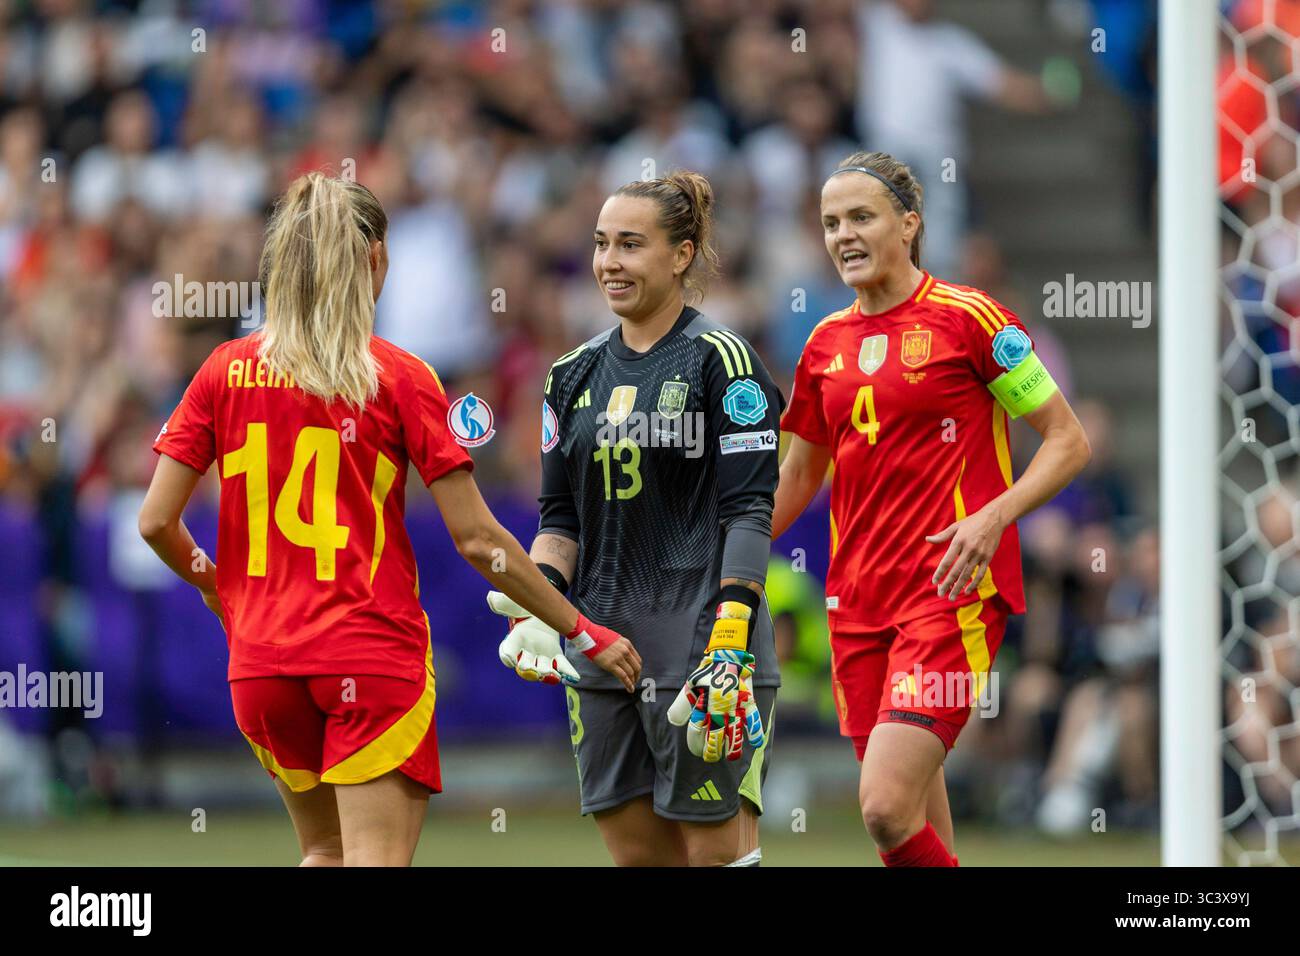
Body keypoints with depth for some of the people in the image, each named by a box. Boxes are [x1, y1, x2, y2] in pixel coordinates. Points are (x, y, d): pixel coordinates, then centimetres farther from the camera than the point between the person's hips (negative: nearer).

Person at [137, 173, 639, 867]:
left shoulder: (227, 370, 3)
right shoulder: (399, 377, -5)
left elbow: (155, 521, 1)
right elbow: (477, 540, -6)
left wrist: (218, 589, 22)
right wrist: (584, 634, 3)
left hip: (262, 659, 4)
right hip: (375, 649, -4)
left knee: (326, 851, 22)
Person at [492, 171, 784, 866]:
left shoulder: (720, 360, -6)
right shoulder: (575, 375, 13)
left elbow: (749, 513, -10)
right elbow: (561, 516, 16)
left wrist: (730, 643, -19)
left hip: (699, 647, -6)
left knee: (716, 851, -6)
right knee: (634, 851, 6)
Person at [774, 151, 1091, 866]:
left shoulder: (968, 318, -5)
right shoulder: (827, 343, 12)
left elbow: (1069, 442, -4)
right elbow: (801, 470, 25)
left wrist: (994, 517, -19)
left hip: (952, 592, -6)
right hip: (857, 603, 6)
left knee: (886, 807, -20)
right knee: (907, 811, 7)